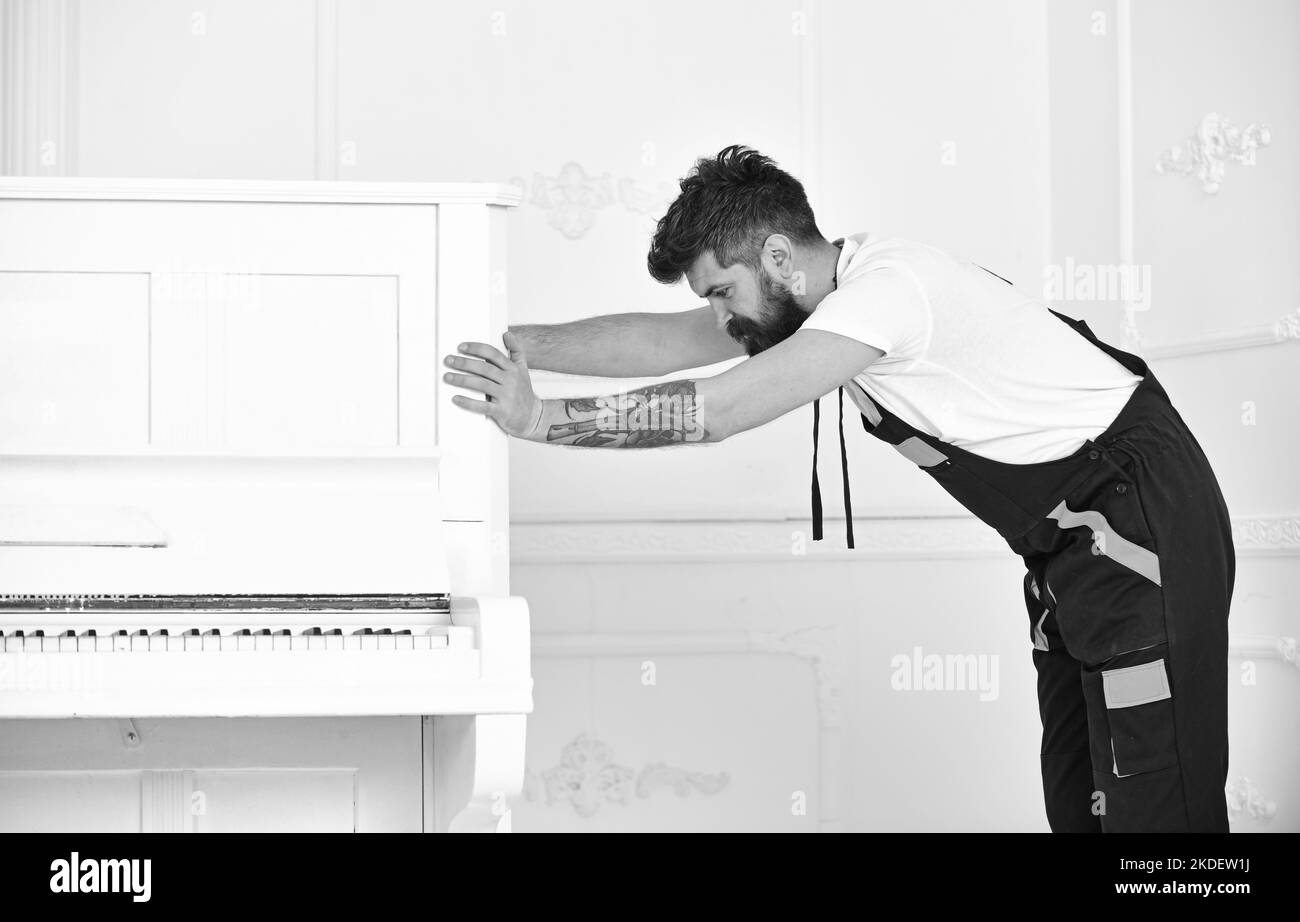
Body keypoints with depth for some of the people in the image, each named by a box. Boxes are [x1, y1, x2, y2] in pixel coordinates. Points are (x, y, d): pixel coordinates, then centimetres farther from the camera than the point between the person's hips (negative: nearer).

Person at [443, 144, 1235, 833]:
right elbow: (664, 341, 4)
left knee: (1155, 804, -8)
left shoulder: (886, 287, -25)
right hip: (1073, 545, 10)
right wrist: (519, 344, -4)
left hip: (1142, 519, -10)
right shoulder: (813, 292, 3)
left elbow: (717, 410, -30)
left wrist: (541, 419, -27)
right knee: (1076, 797, 10)